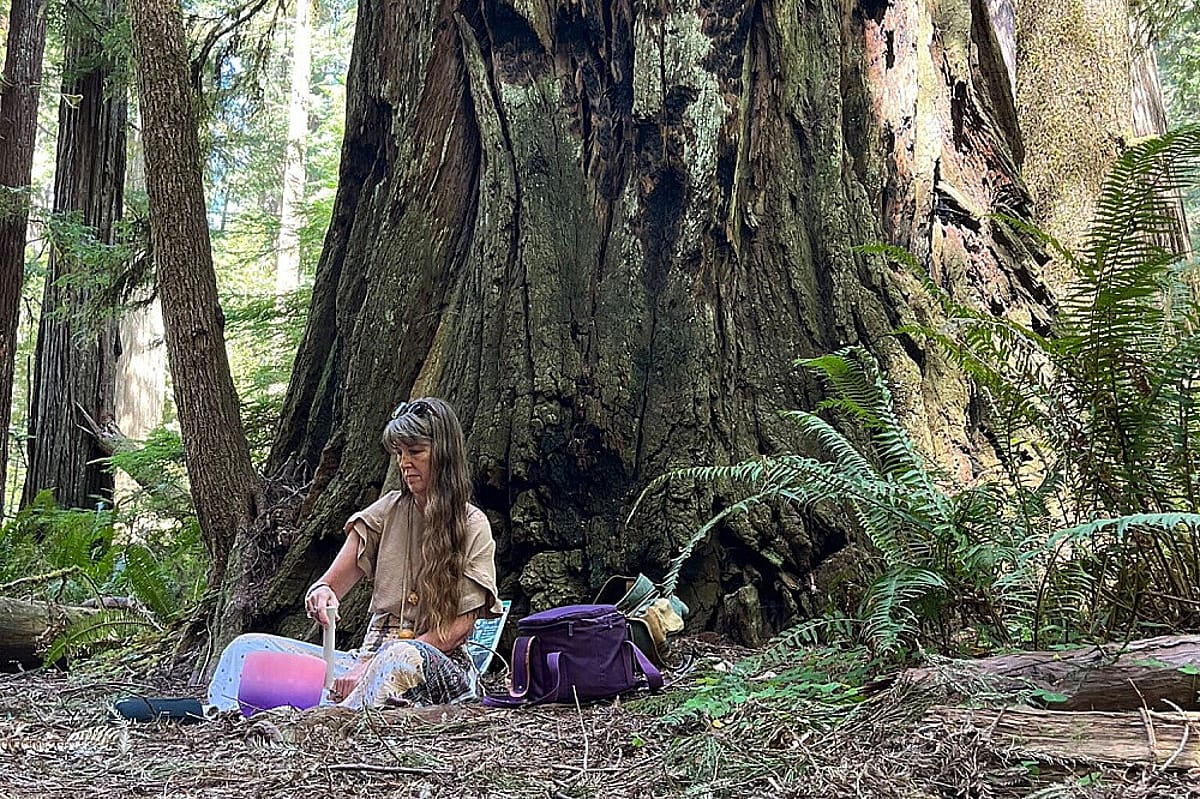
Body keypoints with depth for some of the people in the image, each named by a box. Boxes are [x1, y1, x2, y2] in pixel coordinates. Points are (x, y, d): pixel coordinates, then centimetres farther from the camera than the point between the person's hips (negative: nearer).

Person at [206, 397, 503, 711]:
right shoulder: (387, 512, 11)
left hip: (438, 666, -4)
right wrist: (321, 592, -19)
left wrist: (373, 665, -16)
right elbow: (333, 583, 8)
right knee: (249, 647, -16)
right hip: (369, 656, 4)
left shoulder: (472, 527, 0)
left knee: (404, 656, -41)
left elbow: (459, 627, -6)